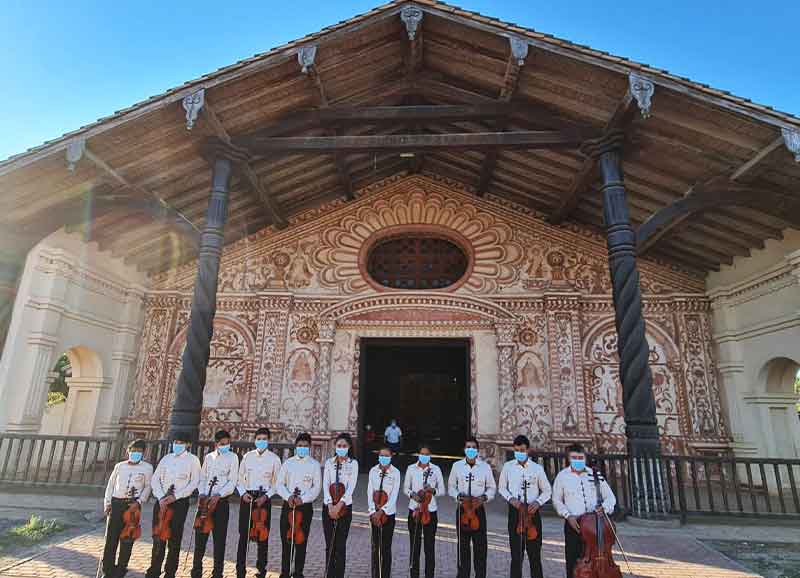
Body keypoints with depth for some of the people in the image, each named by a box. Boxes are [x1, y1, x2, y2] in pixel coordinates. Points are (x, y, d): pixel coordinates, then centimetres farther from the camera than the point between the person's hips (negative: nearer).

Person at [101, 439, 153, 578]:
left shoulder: (147, 467, 2)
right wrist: (107, 502, 5)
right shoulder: (120, 466, 9)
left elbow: (147, 487, 2)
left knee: (127, 539, 3)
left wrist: (139, 502, -9)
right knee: (111, 537, 2)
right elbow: (111, 484, 13)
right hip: (116, 503, 2)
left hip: (133, 504, -2)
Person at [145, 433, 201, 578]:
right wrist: (161, 497, -8)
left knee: (174, 539, 1)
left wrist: (175, 497, -14)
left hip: (180, 502, -3)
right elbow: (155, 479, 6)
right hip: (161, 501, 3)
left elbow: (194, 483, -7)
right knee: (158, 537, 7)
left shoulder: (192, 460, -1)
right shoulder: (166, 458, 11)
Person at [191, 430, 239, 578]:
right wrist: (202, 494, -4)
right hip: (204, 500, 3)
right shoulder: (208, 457, 10)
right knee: (200, 537, 7)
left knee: (219, 538, 2)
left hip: (221, 502, -3)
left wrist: (218, 496, -18)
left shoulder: (232, 457, -2)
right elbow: (202, 478, 13)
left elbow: (232, 482, -8)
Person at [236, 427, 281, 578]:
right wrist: (243, 493, -5)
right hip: (247, 498, 2)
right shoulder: (247, 456, 5)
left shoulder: (274, 459, -1)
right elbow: (240, 477, 9)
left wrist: (266, 496, -10)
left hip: (264, 499, -1)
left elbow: (277, 482, 1)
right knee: (244, 534, 3)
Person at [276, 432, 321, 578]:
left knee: (301, 542, 4)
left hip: (305, 506, -1)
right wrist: (288, 496, -12)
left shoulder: (314, 464, 0)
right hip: (288, 505, 2)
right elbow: (280, 484, 4)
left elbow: (317, 487, -4)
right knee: (286, 541, 6)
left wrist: (303, 499, -16)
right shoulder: (288, 463, 5)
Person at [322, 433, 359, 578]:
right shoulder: (329, 462, 3)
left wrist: (339, 505, -18)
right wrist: (330, 505, -15)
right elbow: (325, 484, -4)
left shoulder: (353, 463, -3)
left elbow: (351, 486, -11)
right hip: (328, 506, 2)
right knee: (329, 544, 8)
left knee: (340, 545, 1)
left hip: (345, 507, -2)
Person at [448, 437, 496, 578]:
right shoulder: (457, 466, -3)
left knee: (480, 545, 5)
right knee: (463, 545, 13)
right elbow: (451, 486, 6)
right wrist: (458, 496, -11)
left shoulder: (485, 466, -4)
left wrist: (485, 497, -13)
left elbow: (492, 487, 5)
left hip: (479, 509, -1)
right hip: (462, 509, 1)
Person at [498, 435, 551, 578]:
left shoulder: (537, 468, -3)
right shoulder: (508, 467, 0)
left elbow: (547, 491, 5)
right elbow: (502, 488, 9)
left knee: (534, 551, 5)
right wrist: (511, 499, -9)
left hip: (532, 512, -1)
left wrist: (538, 502, -12)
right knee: (516, 551, 10)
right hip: (514, 511, 1)